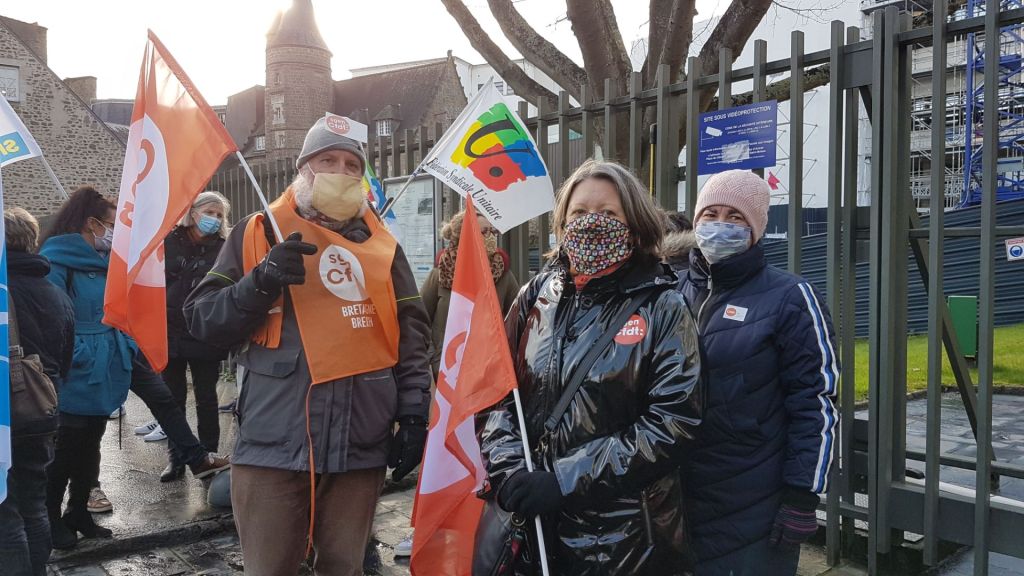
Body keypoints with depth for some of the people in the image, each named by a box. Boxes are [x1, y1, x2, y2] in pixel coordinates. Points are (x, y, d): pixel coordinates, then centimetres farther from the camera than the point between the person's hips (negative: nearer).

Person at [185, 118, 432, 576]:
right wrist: (262, 281, -15)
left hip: (362, 444, 2)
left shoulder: (383, 245, 12)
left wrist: (414, 413, 6)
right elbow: (201, 319, 2)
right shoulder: (258, 232, 6)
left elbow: (411, 333, 13)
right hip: (276, 440, -2)